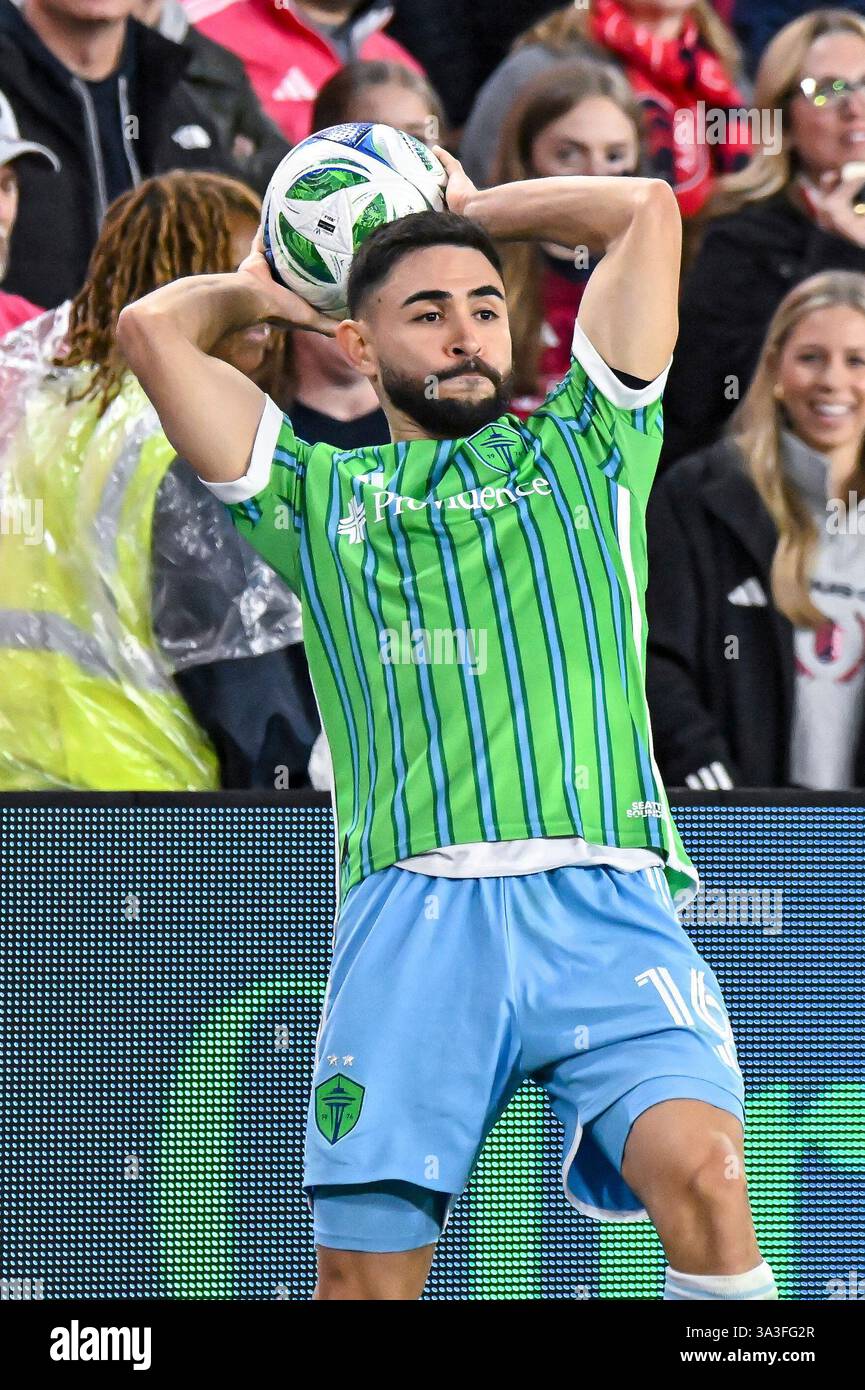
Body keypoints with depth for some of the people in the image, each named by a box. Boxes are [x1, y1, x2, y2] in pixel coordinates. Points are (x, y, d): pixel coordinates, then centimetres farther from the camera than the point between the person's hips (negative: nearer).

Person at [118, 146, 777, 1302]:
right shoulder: (317, 494, 21)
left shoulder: (579, 454, 21)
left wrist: (475, 206, 29)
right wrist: (261, 291, 33)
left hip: (604, 901, -1)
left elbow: (648, 211, 16)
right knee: (363, 1270, -4)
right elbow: (154, 327, 15)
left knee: (703, 1176, -25)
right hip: (410, 914, 1)